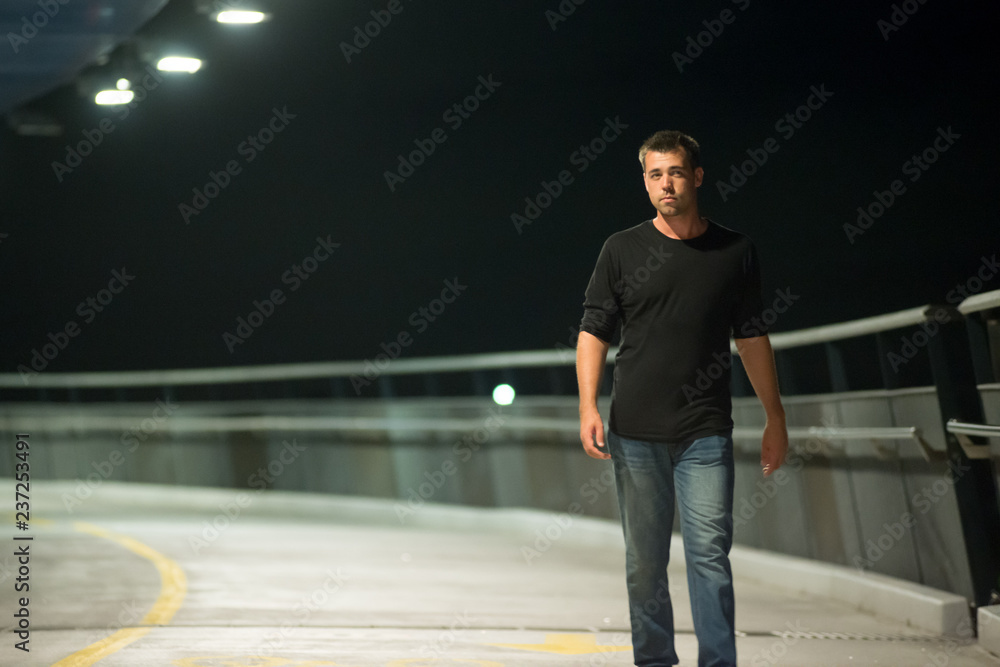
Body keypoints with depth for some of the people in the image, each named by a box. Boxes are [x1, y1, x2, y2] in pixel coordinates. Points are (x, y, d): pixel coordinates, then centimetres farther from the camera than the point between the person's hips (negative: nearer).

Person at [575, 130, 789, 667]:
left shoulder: (735, 251, 7)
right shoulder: (622, 250, 5)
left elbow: (752, 338, 13)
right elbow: (593, 332, 4)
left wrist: (775, 419, 12)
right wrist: (588, 408, -8)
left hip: (706, 435, 0)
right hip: (635, 431, 1)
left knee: (709, 553, -8)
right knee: (644, 562, 6)